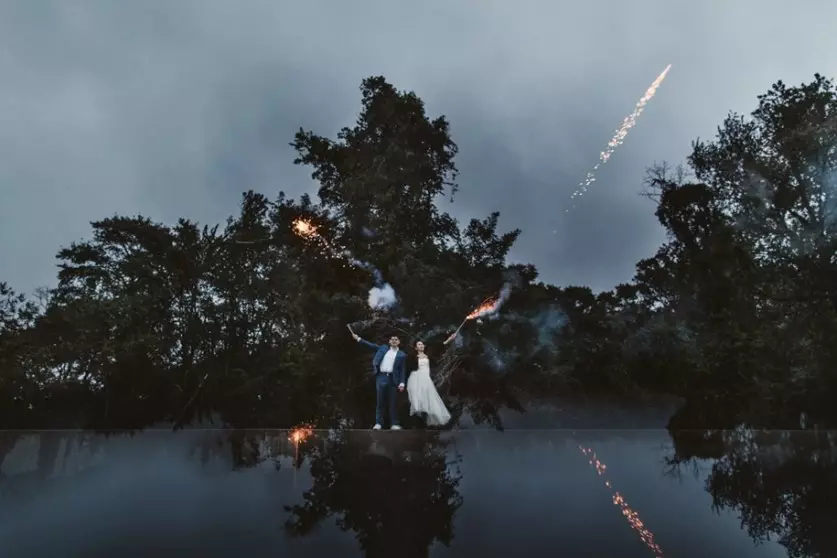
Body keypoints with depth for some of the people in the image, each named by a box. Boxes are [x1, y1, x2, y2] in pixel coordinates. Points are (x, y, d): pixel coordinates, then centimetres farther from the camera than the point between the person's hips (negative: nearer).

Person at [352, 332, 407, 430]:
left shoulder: (402, 355, 8)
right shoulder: (383, 348, 13)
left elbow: (402, 370, 6)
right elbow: (371, 345, 13)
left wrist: (401, 383, -4)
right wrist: (358, 338, 8)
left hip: (392, 378, -1)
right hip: (381, 377, 1)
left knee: (392, 402, 1)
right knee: (380, 401, 0)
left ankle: (394, 424, 3)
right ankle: (378, 423, 1)